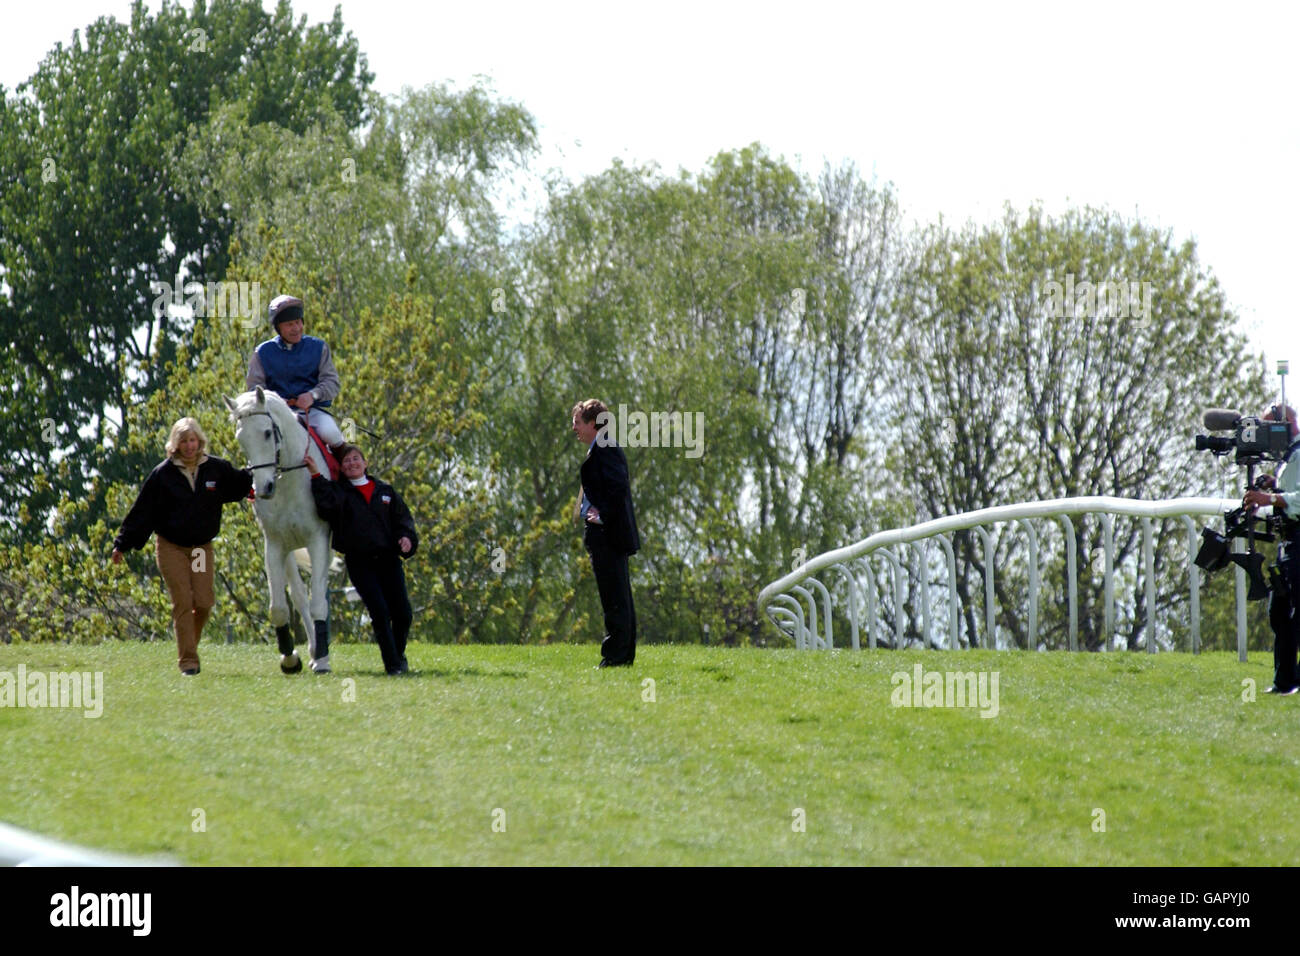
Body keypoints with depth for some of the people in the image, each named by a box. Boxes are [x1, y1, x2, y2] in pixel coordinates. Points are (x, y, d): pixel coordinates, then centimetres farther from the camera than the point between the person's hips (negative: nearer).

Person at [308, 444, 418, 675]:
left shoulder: (385, 490, 15)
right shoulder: (339, 491, 6)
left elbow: (402, 517, 13)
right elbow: (327, 506, -15)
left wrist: (407, 537, -6)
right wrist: (316, 476, -22)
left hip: (388, 558, 3)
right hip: (359, 561, -3)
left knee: (402, 612, -2)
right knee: (379, 611, -12)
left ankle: (399, 654, 24)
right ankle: (392, 664, -2)